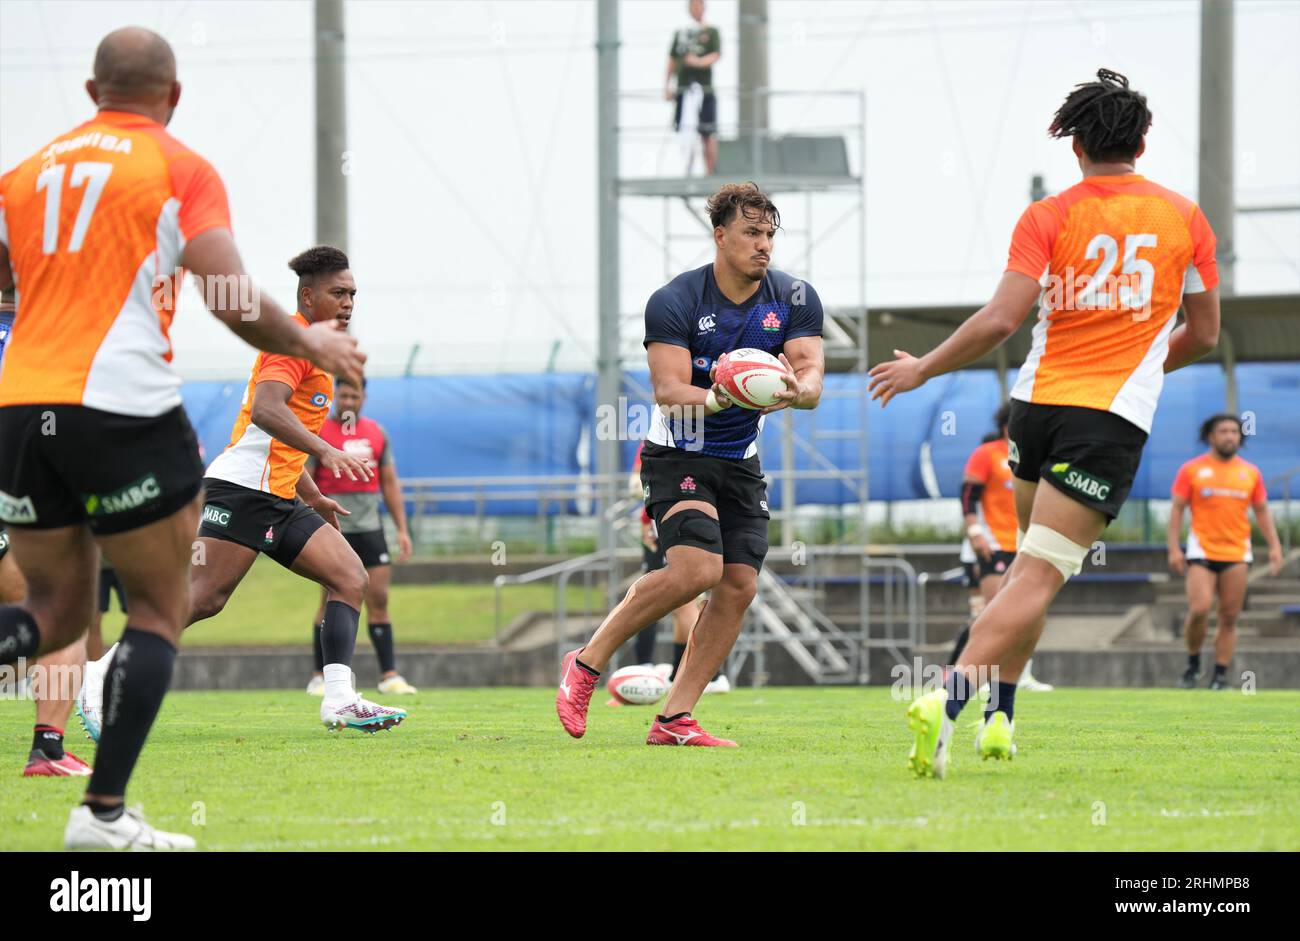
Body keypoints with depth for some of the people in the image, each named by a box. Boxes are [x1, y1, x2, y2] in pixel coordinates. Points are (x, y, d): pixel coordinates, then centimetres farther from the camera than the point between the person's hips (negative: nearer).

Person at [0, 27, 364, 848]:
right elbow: (235, 304, -8)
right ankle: (104, 813, -1)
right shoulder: (180, 170, 1)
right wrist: (311, 345, 9)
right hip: (122, 408, -5)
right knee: (162, 608, 7)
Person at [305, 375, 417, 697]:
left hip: (369, 528, 4)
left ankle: (389, 675, -2)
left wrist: (402, 528, 10)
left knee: (379, 598, -2)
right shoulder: (317, 432, -3)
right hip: (334, 529, -4)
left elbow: (390, 482, 15)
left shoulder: (377, 433, 12)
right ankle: (320, 677, 3)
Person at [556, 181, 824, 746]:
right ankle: (586, 663, -9)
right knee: (697, 569, -24)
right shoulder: (673, 301, -14)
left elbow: (812, 379, -11)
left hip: (741, 463, 5)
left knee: (739, 585, -6)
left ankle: (673, 720, -1)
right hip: (679, 457, -5)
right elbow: (668, 389, -22)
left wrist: (794, 391, -35)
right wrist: (715, 398, -42)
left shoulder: (794, 299, -2)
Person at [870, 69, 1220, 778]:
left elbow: (1001, 319, -10)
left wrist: (922, 370, 2)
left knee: (1031, 562, 22)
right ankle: (948, 700, -29)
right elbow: (1203, 334, 14)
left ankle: (998, 715, 18)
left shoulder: (1046, 219, 1)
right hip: (1113, 419, -2)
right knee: (1039, 576, -11)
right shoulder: (1185, 218, 6)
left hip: (1037, 401, 2)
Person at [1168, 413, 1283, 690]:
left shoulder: (1250, 472, 9)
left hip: (1237, 553, 3)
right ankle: (1193, 664, 5)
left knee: (1229, 618, -1)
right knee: (1199, 610, -16)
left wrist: (1274, 546, 3)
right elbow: (1177, 509, 2)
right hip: (1202, 550, -2)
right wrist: (1174, 549, -6)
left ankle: (1220, 675, 5)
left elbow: (1262, 511, 14)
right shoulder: (1192, 470, 2)